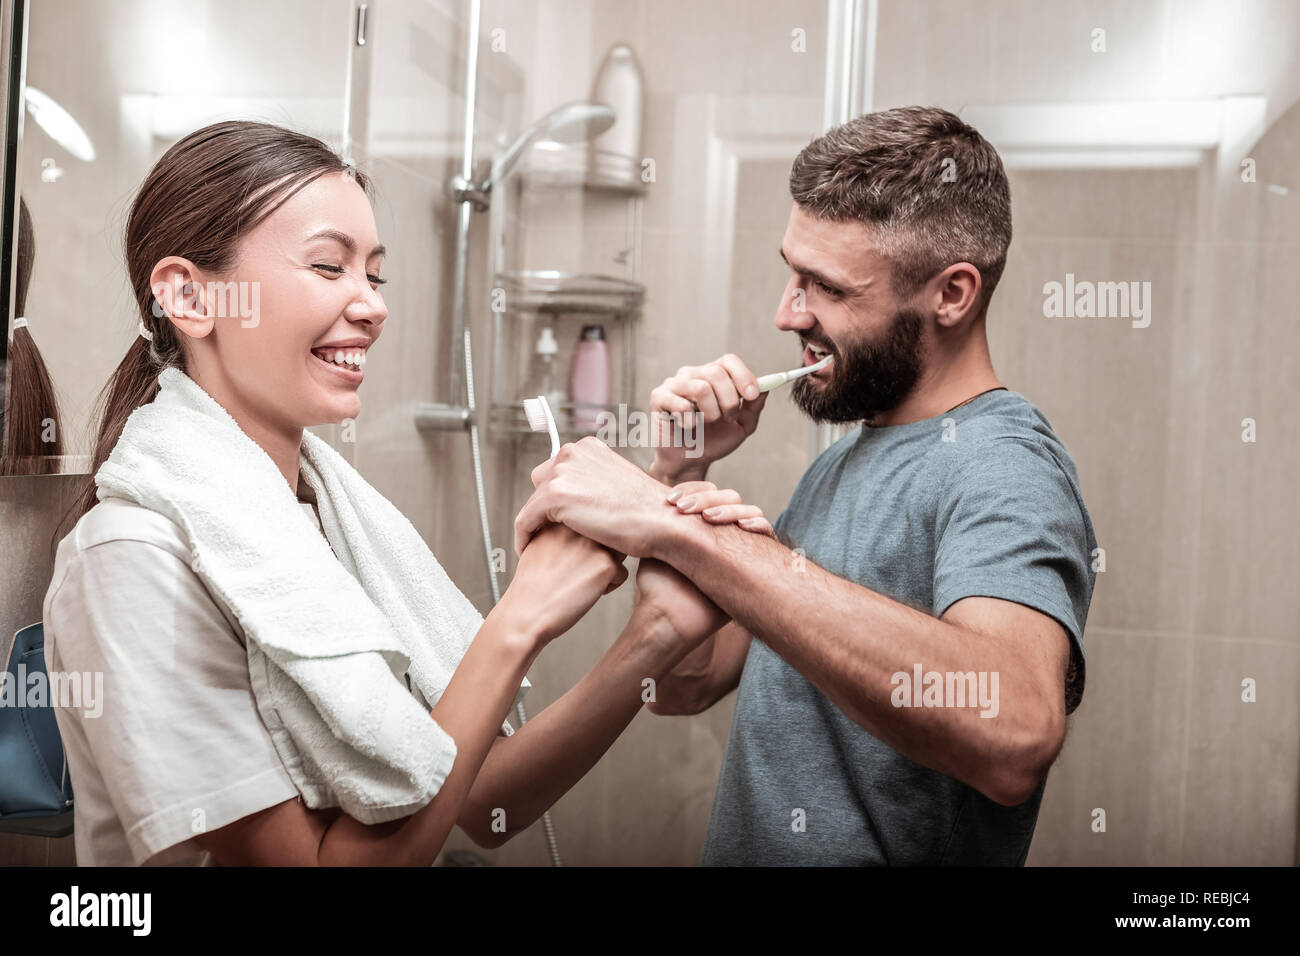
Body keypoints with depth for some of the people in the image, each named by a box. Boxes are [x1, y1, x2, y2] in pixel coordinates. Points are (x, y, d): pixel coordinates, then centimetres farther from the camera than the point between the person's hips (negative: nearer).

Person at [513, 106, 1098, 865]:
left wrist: (682, 529, -39)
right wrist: (682, 473, -7)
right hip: (743, 845, 7)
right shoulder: (846, 461, 6)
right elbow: (685, 684, 5)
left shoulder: (1002, 466, -19)